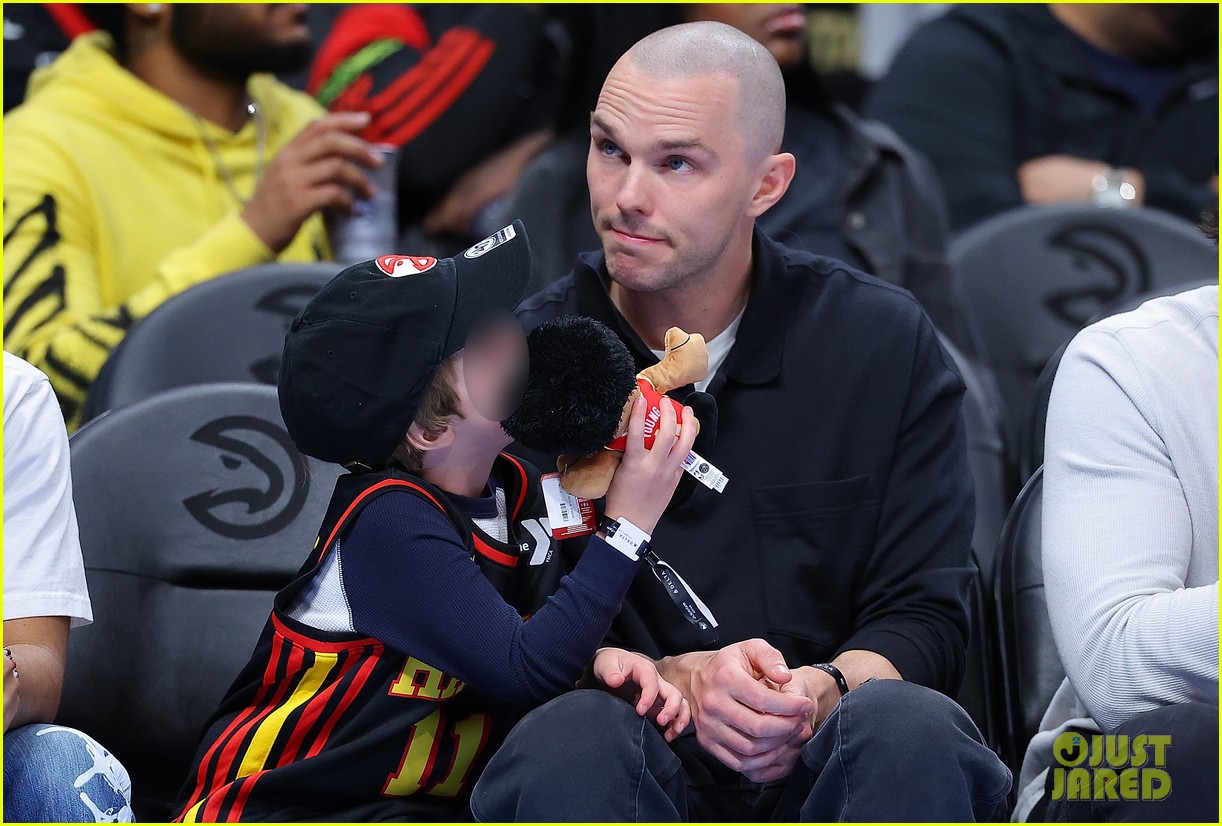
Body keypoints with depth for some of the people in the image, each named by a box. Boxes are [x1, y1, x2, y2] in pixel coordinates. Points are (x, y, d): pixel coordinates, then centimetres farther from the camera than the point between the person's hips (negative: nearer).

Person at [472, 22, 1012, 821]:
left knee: (907, 724, -34)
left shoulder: (887, 344, 7)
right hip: (641, 762, -1)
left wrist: (825, 690, -19)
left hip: (823, 755, 1)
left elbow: (925, 615, 5)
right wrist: (676, 683, -18)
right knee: (572, 732, -35)